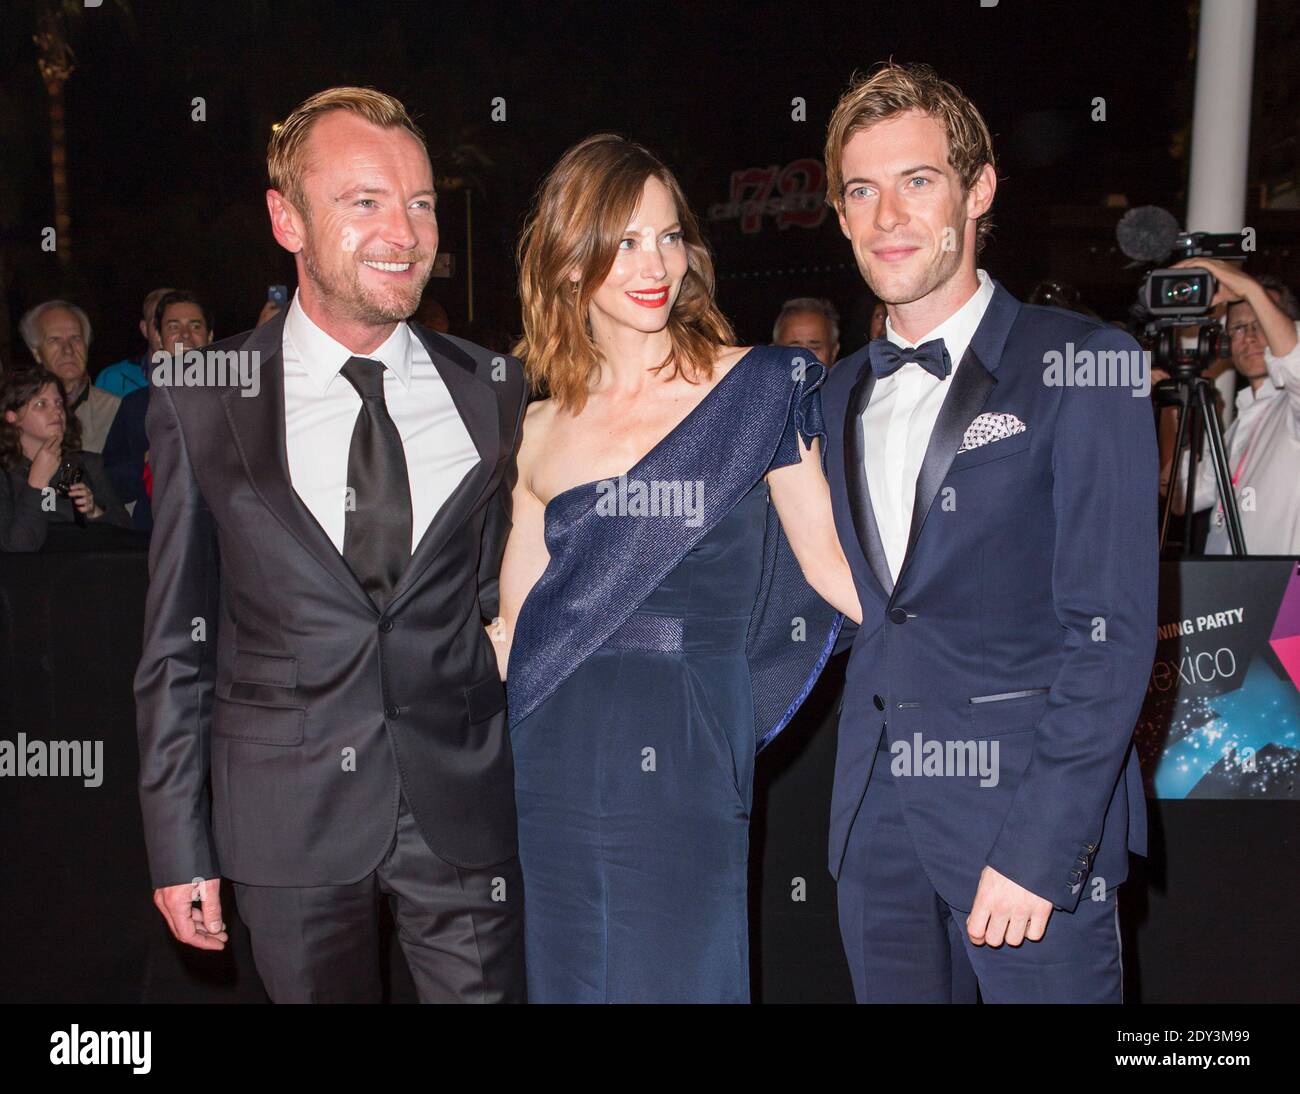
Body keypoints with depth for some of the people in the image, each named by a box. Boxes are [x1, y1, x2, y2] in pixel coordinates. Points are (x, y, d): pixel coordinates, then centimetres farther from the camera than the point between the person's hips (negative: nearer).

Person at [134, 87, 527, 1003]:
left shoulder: (496, 390, 0)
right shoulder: (200, 402, -4)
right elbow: (177, 641, 0)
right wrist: (179, 847, 0)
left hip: (466, 804, 1)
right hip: (287, 815, 0)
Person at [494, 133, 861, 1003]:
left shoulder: (756, 391, -2)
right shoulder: (541, 433, 7)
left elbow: (826, 557, -1)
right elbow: (516, 623, 13)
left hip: (685, 762, -3)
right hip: (558, 761, 3)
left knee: (678, 977, 6)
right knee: (568, 976, 15)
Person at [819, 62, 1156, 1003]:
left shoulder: (1080, 364, -7)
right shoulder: (842, 396, 11)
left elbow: (1113, 630, -12)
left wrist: (1038, 845, -17)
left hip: (1028, 806, -5)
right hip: (877, 814, 5)